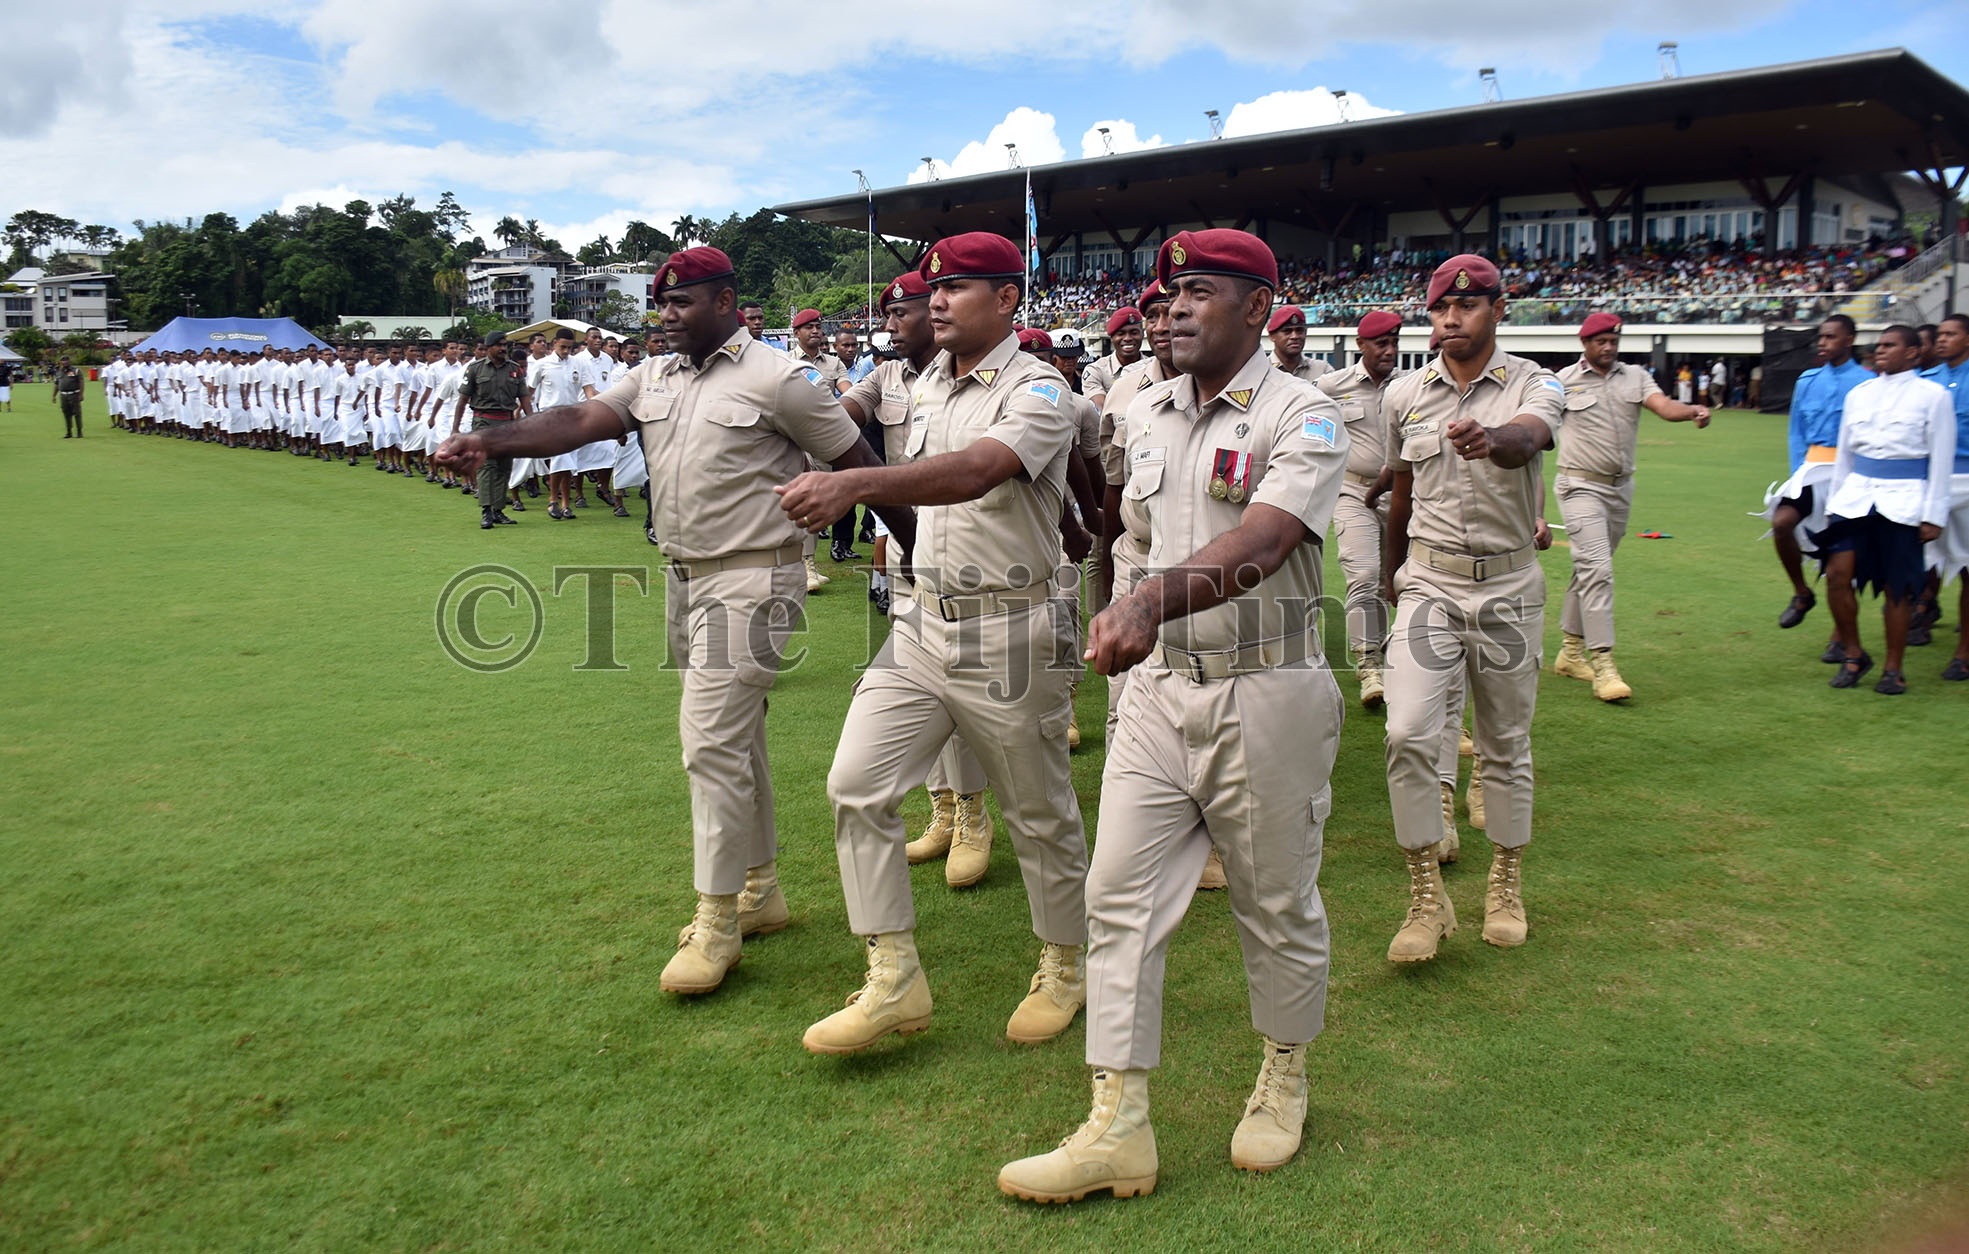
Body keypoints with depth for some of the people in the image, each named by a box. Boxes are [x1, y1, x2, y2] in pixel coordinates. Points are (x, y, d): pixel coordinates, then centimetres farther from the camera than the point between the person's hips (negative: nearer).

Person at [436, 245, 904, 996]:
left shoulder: (776, 381, -9)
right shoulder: (654, 378, 10)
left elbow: (858, 463, -6)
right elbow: (579, 421, -4)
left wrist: (918, 554, -3)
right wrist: (488, 441, -20)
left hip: (751, 582, -7)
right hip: (687, 579, 7)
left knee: (712, 742, -10)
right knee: (736, 738, 16)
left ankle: (716, 924, 2)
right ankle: (760, 891, 30)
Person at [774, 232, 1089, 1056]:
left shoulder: (1036, 392, -15)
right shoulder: (927, 385, 10)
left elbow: (974, 471, -35)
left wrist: (854, 485, -47)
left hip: (1011, 634, -7)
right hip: (922, 624, 7)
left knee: (1039, 814, 8)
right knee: (857, 786, -2)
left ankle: (1065, 968, 30)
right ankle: (894, 979, 7)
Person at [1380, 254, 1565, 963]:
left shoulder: (1535, 386, -5)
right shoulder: (1405, 395, 4)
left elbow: (1526, 439, -30)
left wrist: (1491, 441, -54)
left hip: (1508, 588, -1)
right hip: (1429, 585, 1)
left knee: (1506, 744, 10)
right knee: (1408, 735, -14)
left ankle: (1505, 886, 28)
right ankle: (1427, 897, -2)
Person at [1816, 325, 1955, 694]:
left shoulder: (1933, 396, 0)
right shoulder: (1858, 394, 11)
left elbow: (1941, 460, -1)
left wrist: (1933, 515, -6)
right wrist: (1833, 504, 16)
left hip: (1903, 498, -3)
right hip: (1857, 492, 4)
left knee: (1896, 588, 1)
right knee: (1837, 574, -8)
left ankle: (1893, 669, 14)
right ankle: (1853, 654, 10)